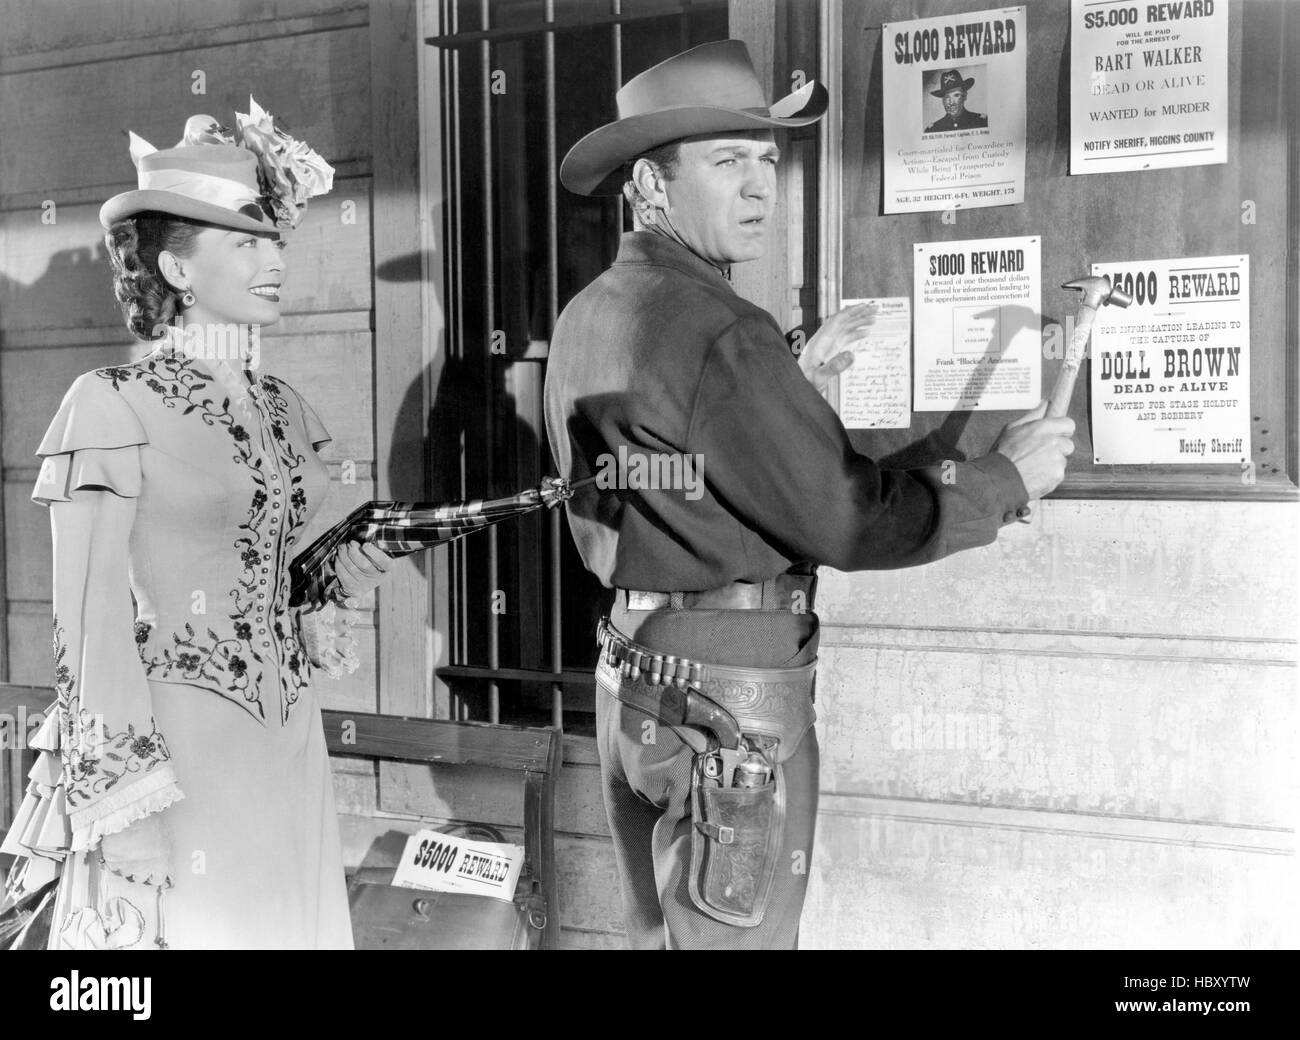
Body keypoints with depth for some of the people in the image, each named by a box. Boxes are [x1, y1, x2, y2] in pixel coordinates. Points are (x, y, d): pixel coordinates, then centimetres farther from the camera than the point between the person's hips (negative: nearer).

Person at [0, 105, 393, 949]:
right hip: (169, 743, -6)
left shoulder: (284, 408, 9)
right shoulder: (112, 407, -10)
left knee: (296, 923, 12)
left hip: (289, 738, 6)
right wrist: (126, 808, -16)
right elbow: (93, 624, -12)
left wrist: (344, 578, -1)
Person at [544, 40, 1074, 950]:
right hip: (735, 693, -9)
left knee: (659, 931, 21)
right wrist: (1008, 481, -4)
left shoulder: (588, 319, 8)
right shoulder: (719, 332, -19)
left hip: (635, 674, 9)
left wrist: (794, 383, 19)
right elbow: (845, 522, -18)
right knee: (736, 934, 6)